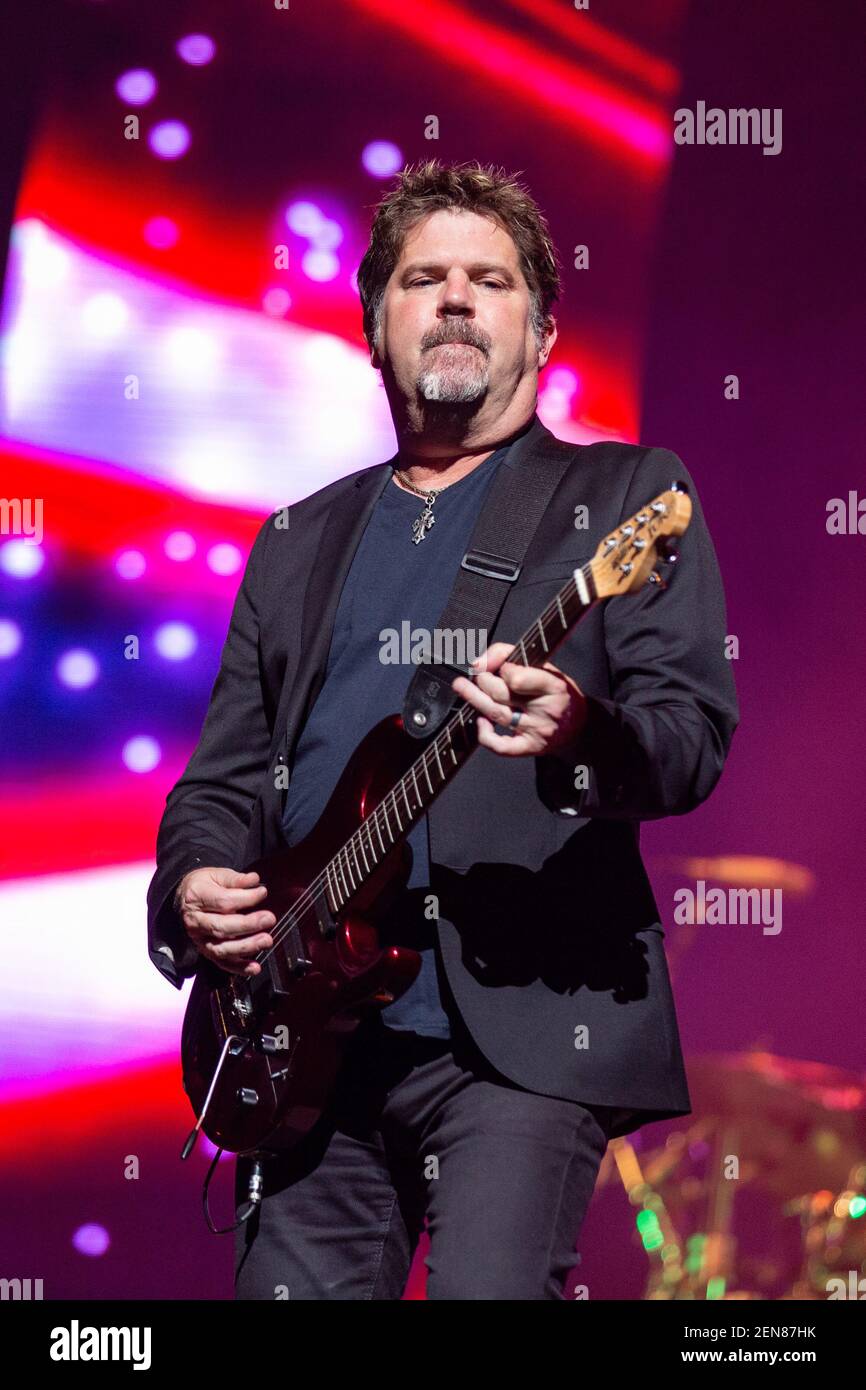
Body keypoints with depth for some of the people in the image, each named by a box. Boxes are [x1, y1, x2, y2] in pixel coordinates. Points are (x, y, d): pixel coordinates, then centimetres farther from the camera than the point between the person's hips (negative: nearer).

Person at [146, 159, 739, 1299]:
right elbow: (224, 773, 21)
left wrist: (585, 735, -27)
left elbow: (696, 734, -5)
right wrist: (194, 886, 0)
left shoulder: (628, 498, 7)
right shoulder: (301, 542, 21)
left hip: (522, 1031, -5)